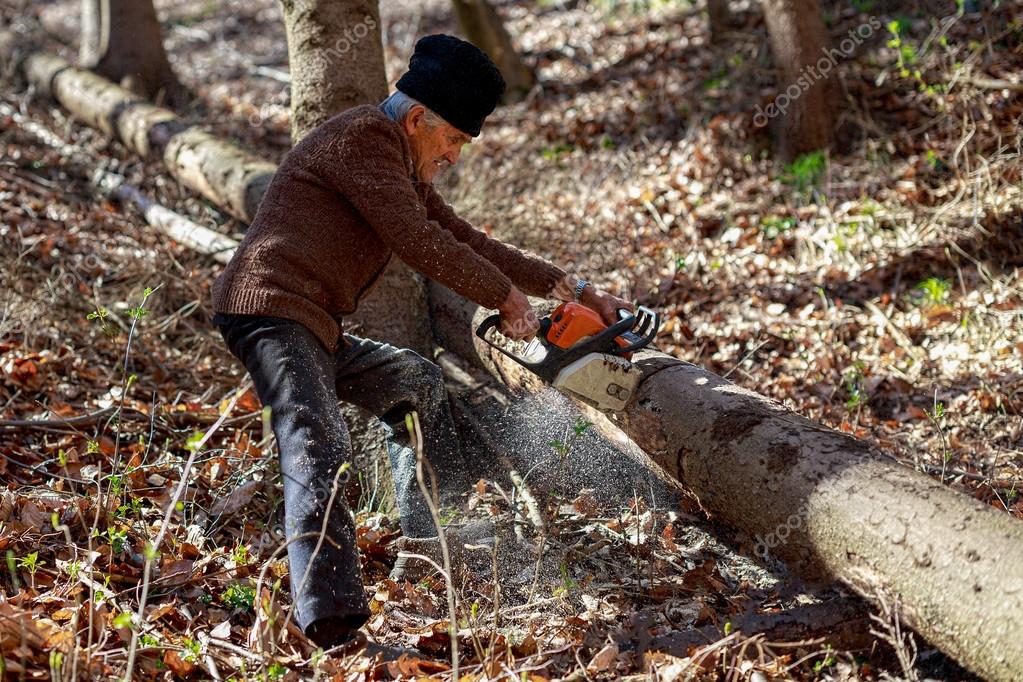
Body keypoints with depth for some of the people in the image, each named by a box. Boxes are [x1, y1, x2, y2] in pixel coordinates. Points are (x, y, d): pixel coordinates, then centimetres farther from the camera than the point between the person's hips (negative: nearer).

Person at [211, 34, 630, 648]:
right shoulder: (365, 136, -11)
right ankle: (331, 623, -34)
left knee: (418, 383, 24)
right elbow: (417, 242, -18)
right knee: (322, 453, -26)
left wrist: (573, 288, 19)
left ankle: (438, 535, 33)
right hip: (272, 313, -11)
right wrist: (506, 297, -8)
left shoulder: (405, 170, 19)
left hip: (317, 331, 11)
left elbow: (467, 242, 21)